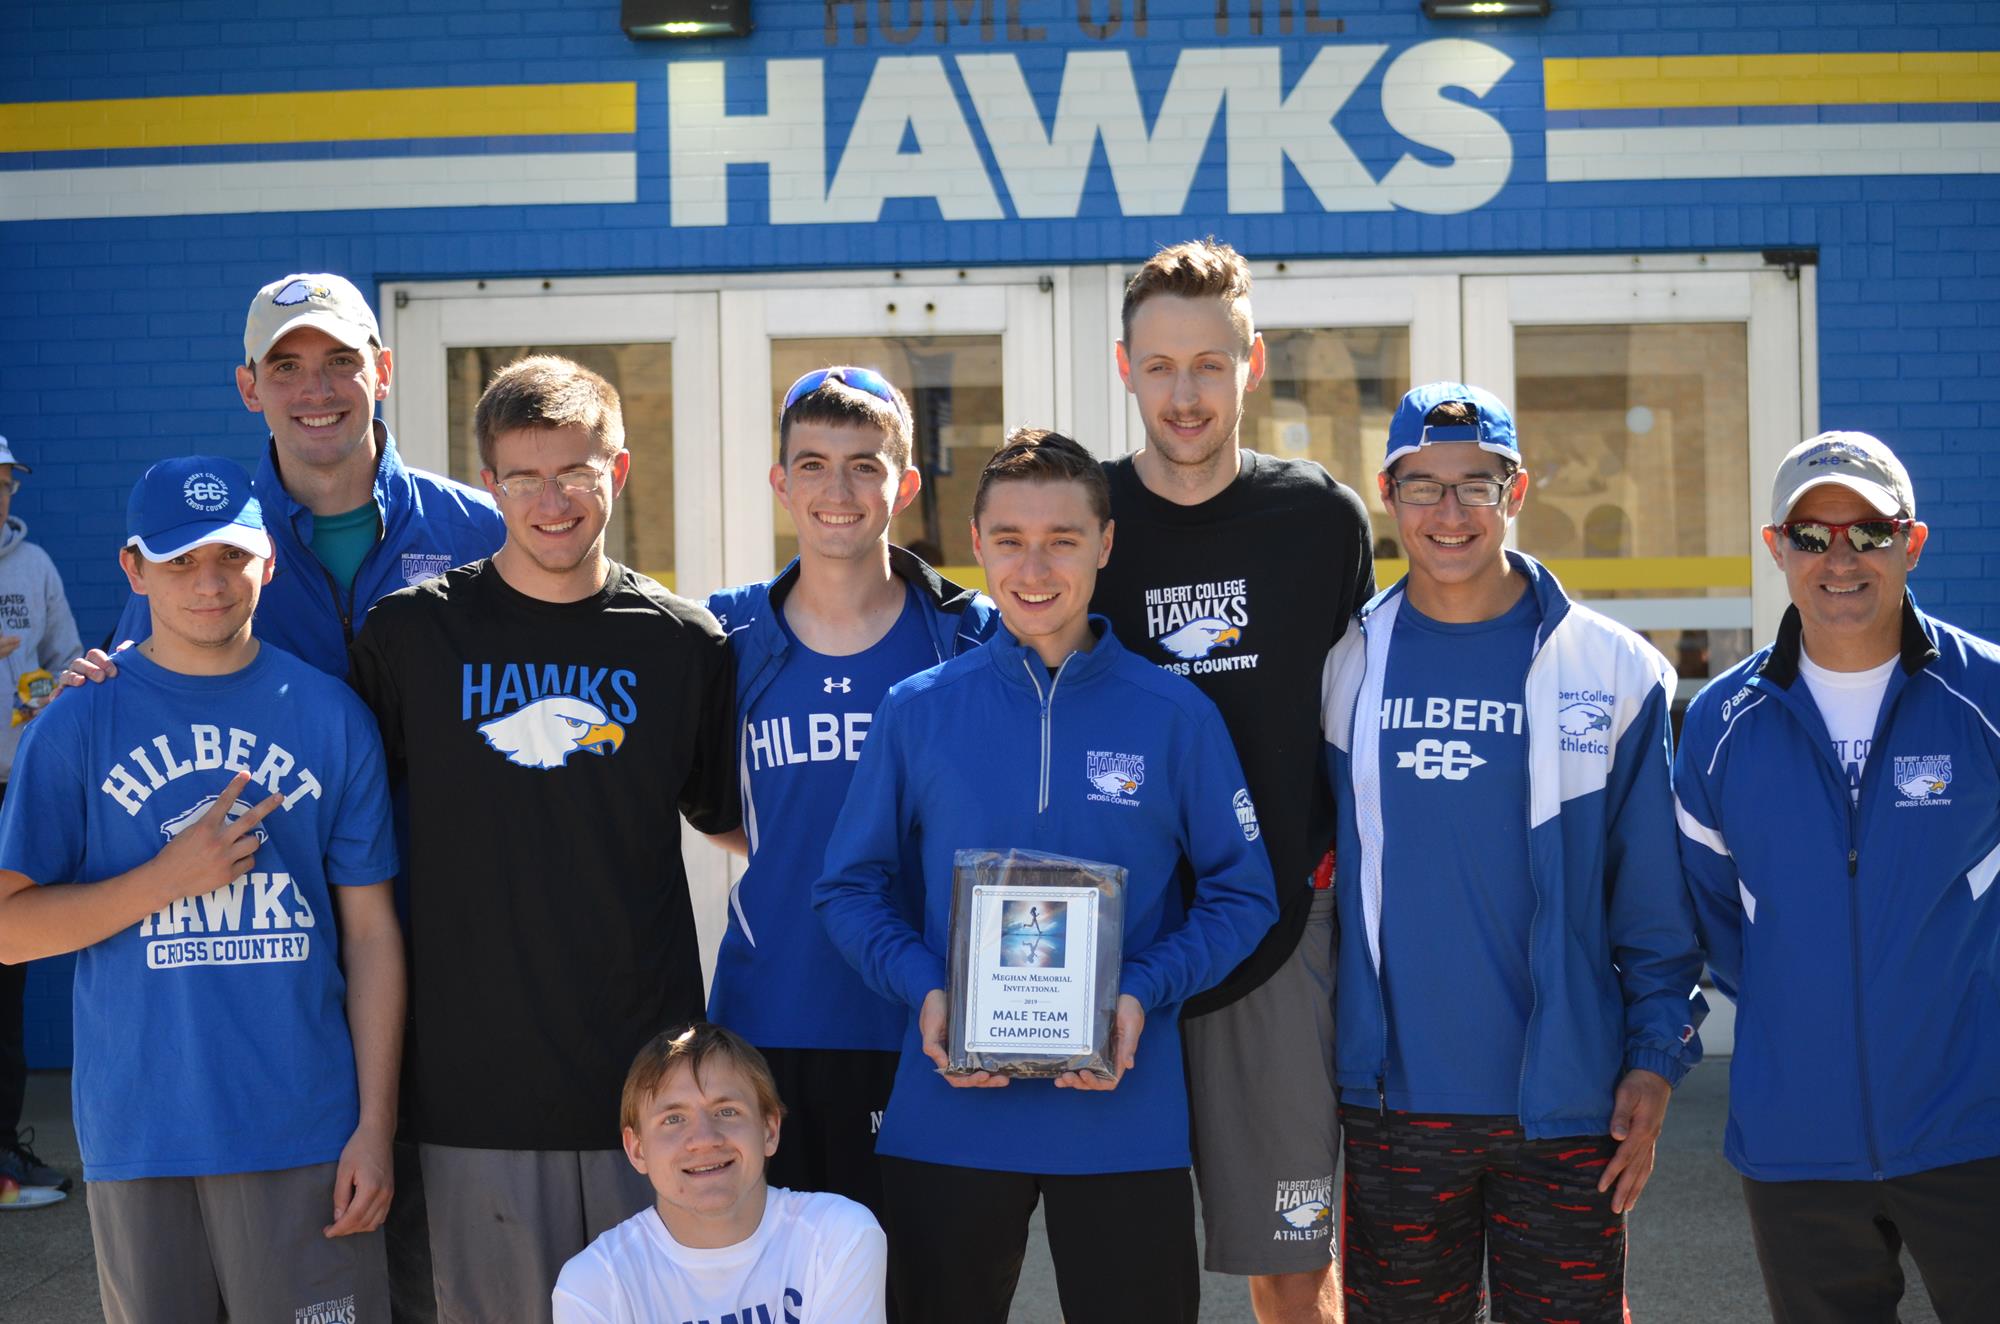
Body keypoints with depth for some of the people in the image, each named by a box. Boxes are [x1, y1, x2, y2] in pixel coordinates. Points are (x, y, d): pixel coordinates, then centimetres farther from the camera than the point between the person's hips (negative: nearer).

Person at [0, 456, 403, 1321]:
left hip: (306, 1134, 0)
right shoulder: (78, 725, 1)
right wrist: (172, 876, -12)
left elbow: (371, 931, 4)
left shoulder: (331, 716, 3)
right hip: (140, 1137, 0)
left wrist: (375, 1125, -2)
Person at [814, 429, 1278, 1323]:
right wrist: (923, 989, -11)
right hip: (949, 1112, 1)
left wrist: (1144, 993, -13)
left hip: (1125, 1112, 0)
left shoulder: (1174, 715, -1)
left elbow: (1241, 894, 3)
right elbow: (851, 886, 6)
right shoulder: (917, 711, 1)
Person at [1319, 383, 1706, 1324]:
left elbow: (1655, 898, 1)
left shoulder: (1613, 670, -1)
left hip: (1565, 1102, -1)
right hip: (1393, 1097, 2)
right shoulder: (1345, 666, 4)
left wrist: (1656, 1059, -3)